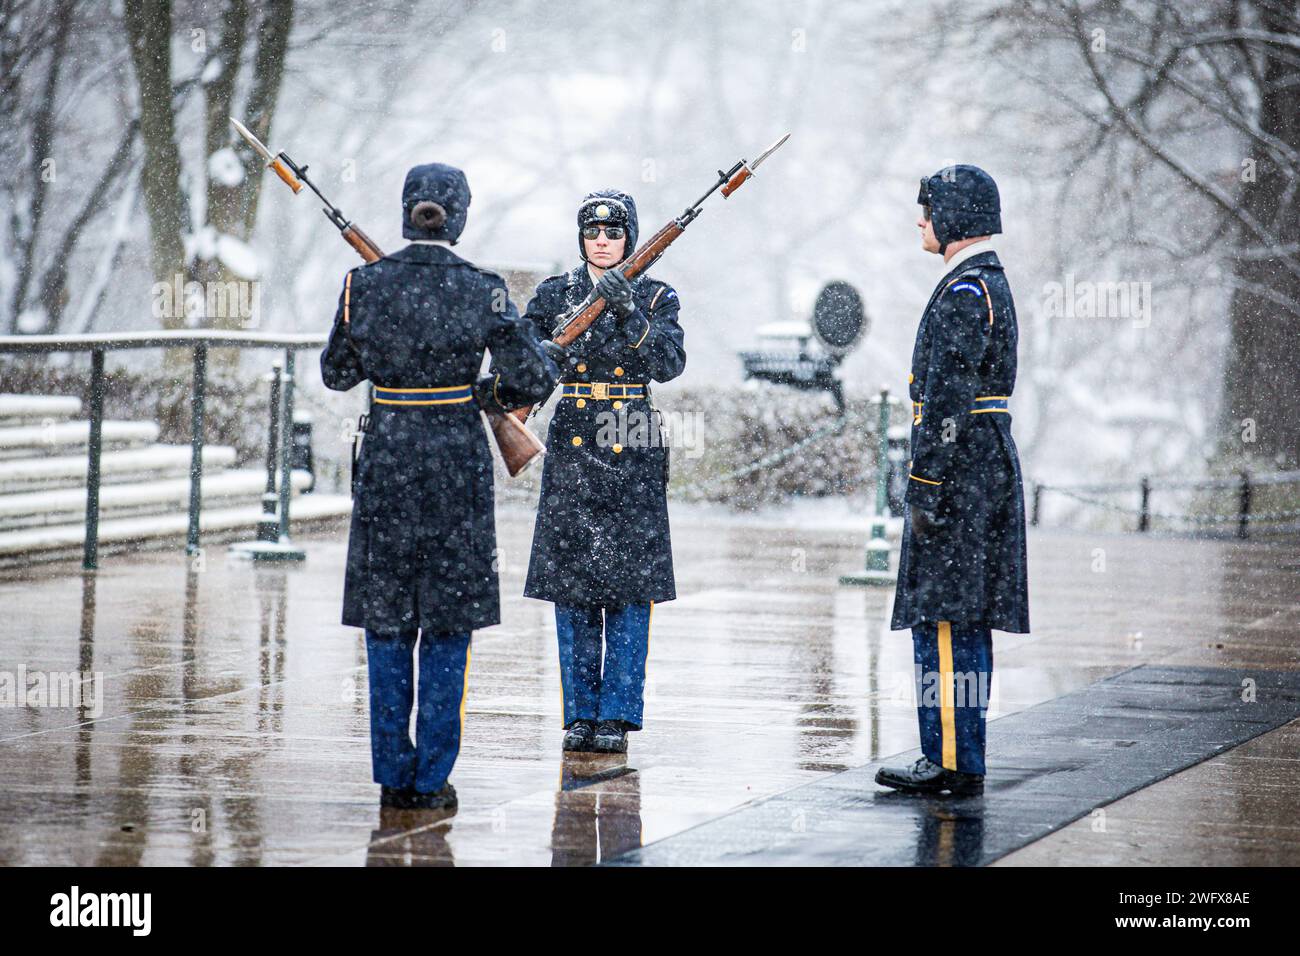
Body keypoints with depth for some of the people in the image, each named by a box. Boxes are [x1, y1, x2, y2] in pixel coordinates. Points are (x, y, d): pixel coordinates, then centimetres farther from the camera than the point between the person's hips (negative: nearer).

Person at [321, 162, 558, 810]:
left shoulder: (365, 285, -4)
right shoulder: (481, 292, -9)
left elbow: (337, 373, 6)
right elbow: (535, 377, -10)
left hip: (386, 460, 1)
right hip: (457, 464, -1)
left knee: (386, 621, 10)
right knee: (448, 625, 6)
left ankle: (393, 777, 10)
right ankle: (431, 779, 6)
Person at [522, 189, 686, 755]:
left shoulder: (655, 298, 4)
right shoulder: (555, 295, 9)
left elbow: (669, 364, -11)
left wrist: (628, 314, -23)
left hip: (631, 454, -1)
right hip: (573, 448, 2)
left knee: (629, 590, -3)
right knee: (571, 585, 2)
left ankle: (618, 714, 4)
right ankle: (580, 713, 10)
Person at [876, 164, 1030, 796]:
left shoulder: (963, 294, -15)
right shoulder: (991, 284, 18)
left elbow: (948, 401, -21)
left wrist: (924, 490, -20)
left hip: (958, 478, -10)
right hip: (983, 475, 10)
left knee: (943, 619, -8)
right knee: (963, 620, 12)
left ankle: (952, 762, -8)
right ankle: (958, 758, 15)